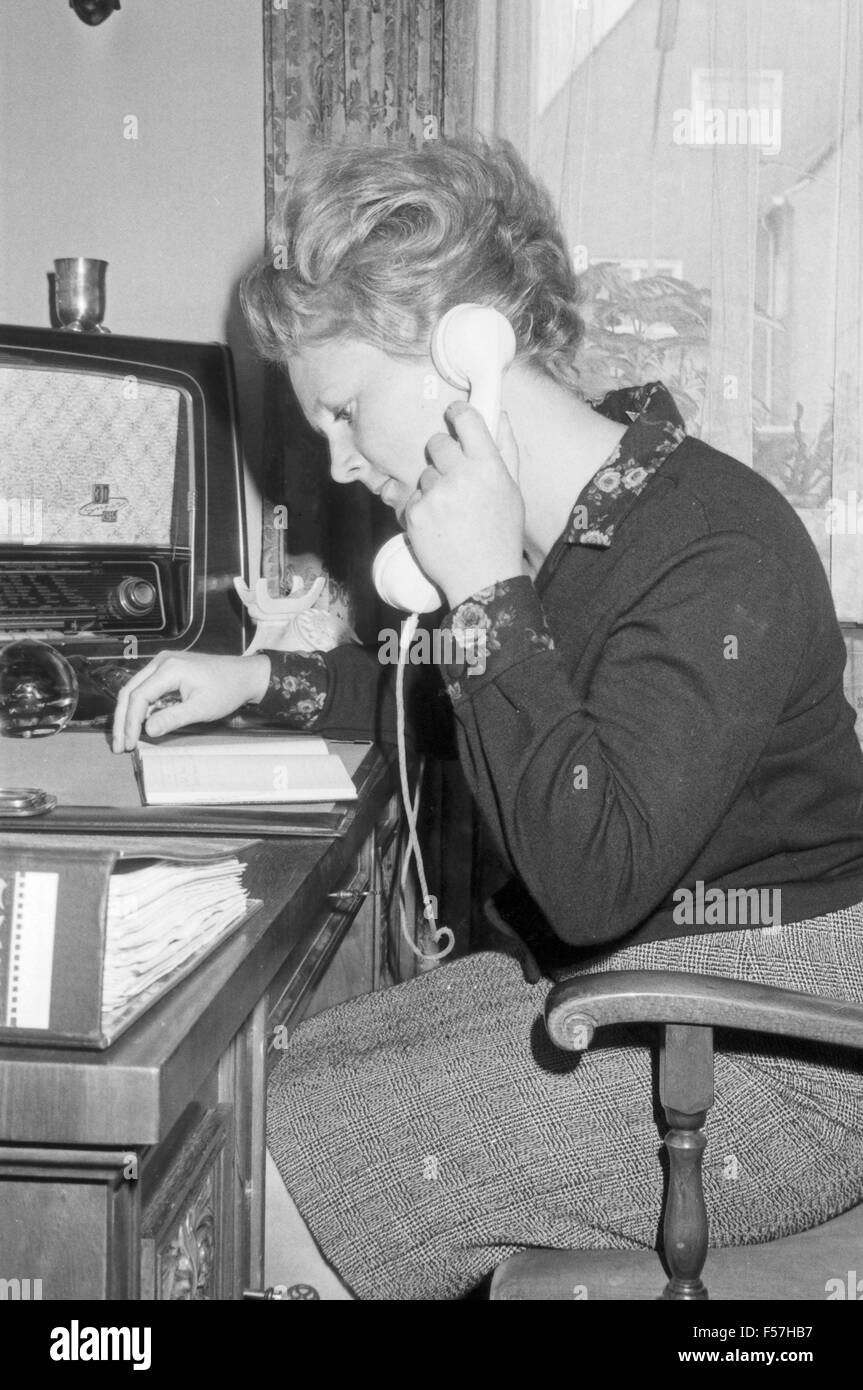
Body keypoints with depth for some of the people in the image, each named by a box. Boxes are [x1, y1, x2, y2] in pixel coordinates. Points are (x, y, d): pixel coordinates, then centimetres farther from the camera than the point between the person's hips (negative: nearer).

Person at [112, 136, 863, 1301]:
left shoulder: (716, 556, -23)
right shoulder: (553, 529, 5)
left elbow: (593, 878, -30)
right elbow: (456, 706, 26)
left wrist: (488, 591, -25)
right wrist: (264, 680, 14)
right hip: (604, 981, 9)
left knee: (304, 1145, -14)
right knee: (284, 1072, 1)